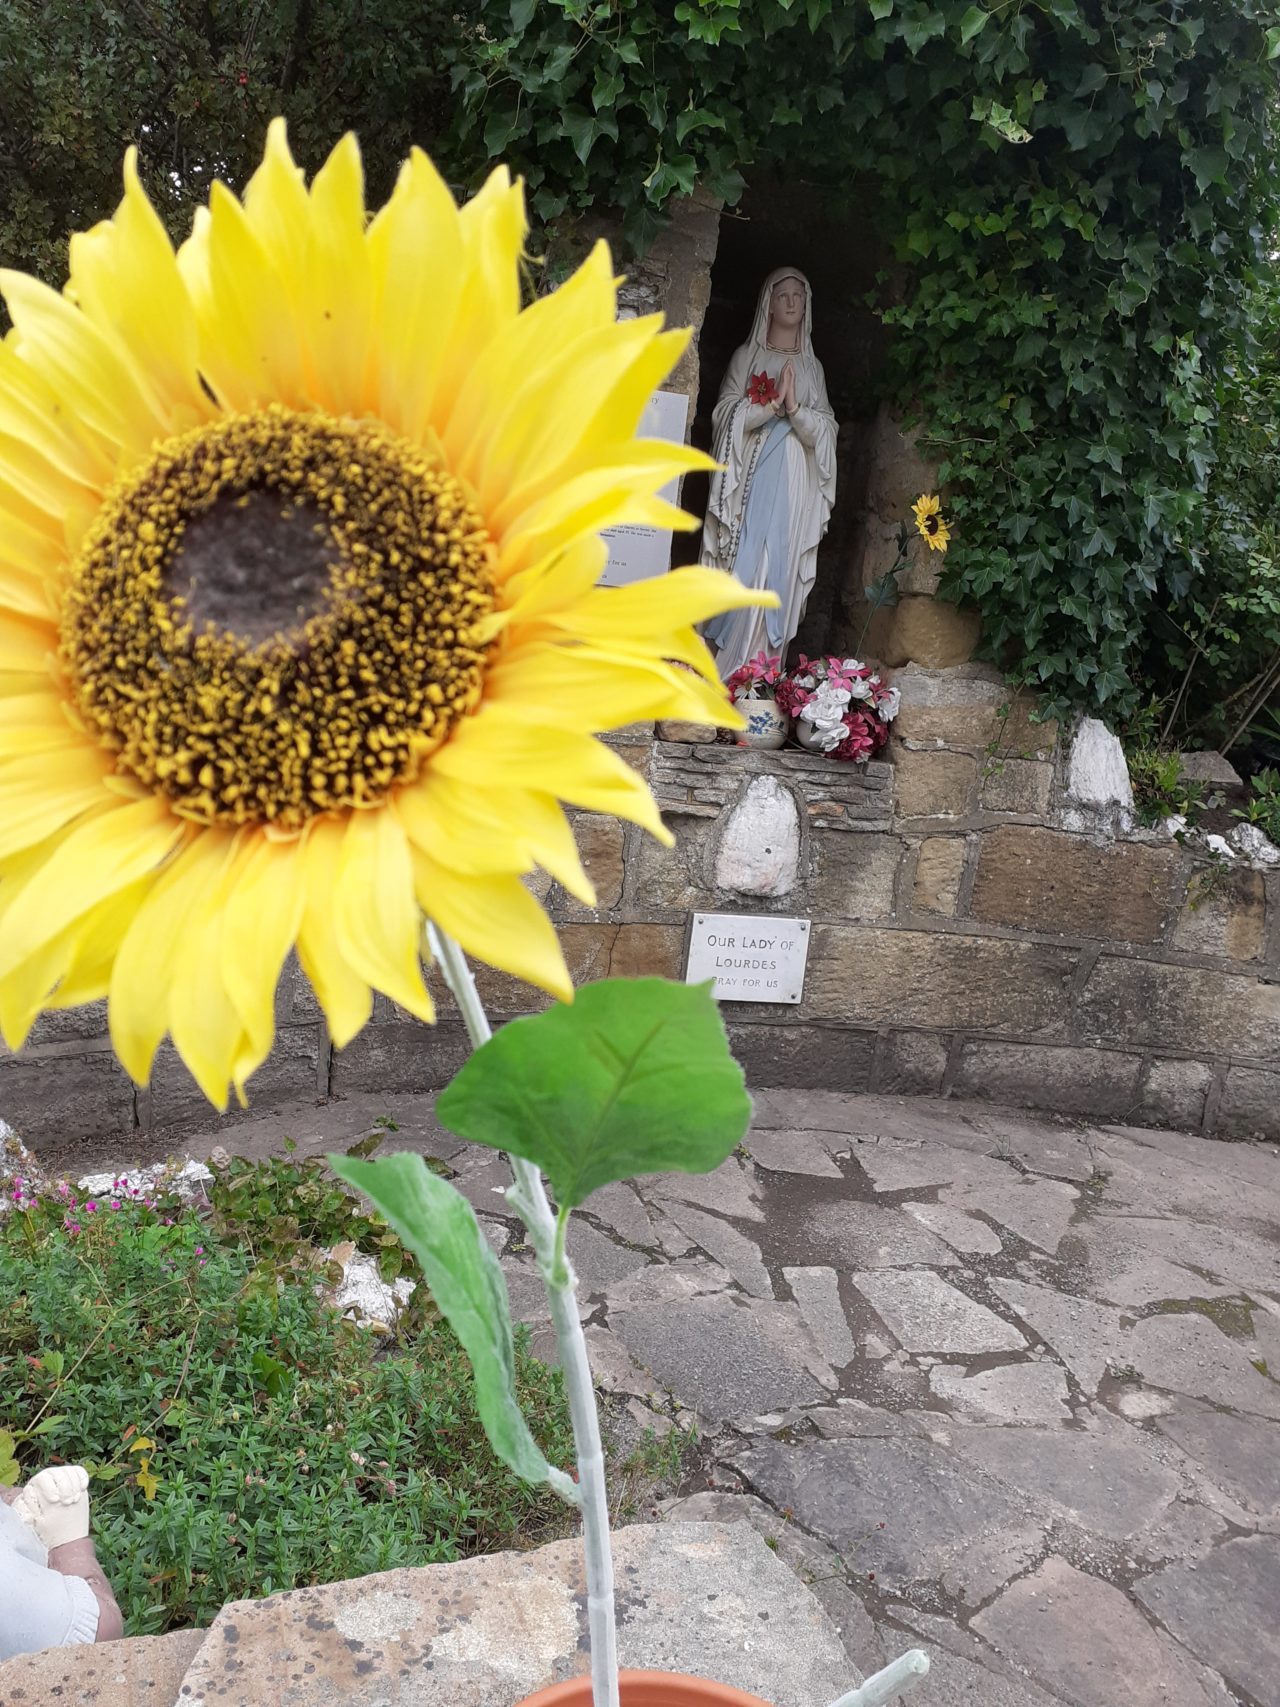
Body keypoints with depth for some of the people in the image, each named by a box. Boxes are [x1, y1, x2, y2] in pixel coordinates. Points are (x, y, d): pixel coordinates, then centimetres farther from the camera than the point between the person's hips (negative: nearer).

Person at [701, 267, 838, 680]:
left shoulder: (812, 366, 15)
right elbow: (727, 415, -1)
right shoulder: (747, 356, 10)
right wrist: (771, 404, -14)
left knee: (779, 572, -3)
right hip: (751, 478, -2)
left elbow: (826, 432, 7)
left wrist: (794, 407, -10)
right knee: (743, 570, -9)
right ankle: (727, 670, -4)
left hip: (793, 485, 2)